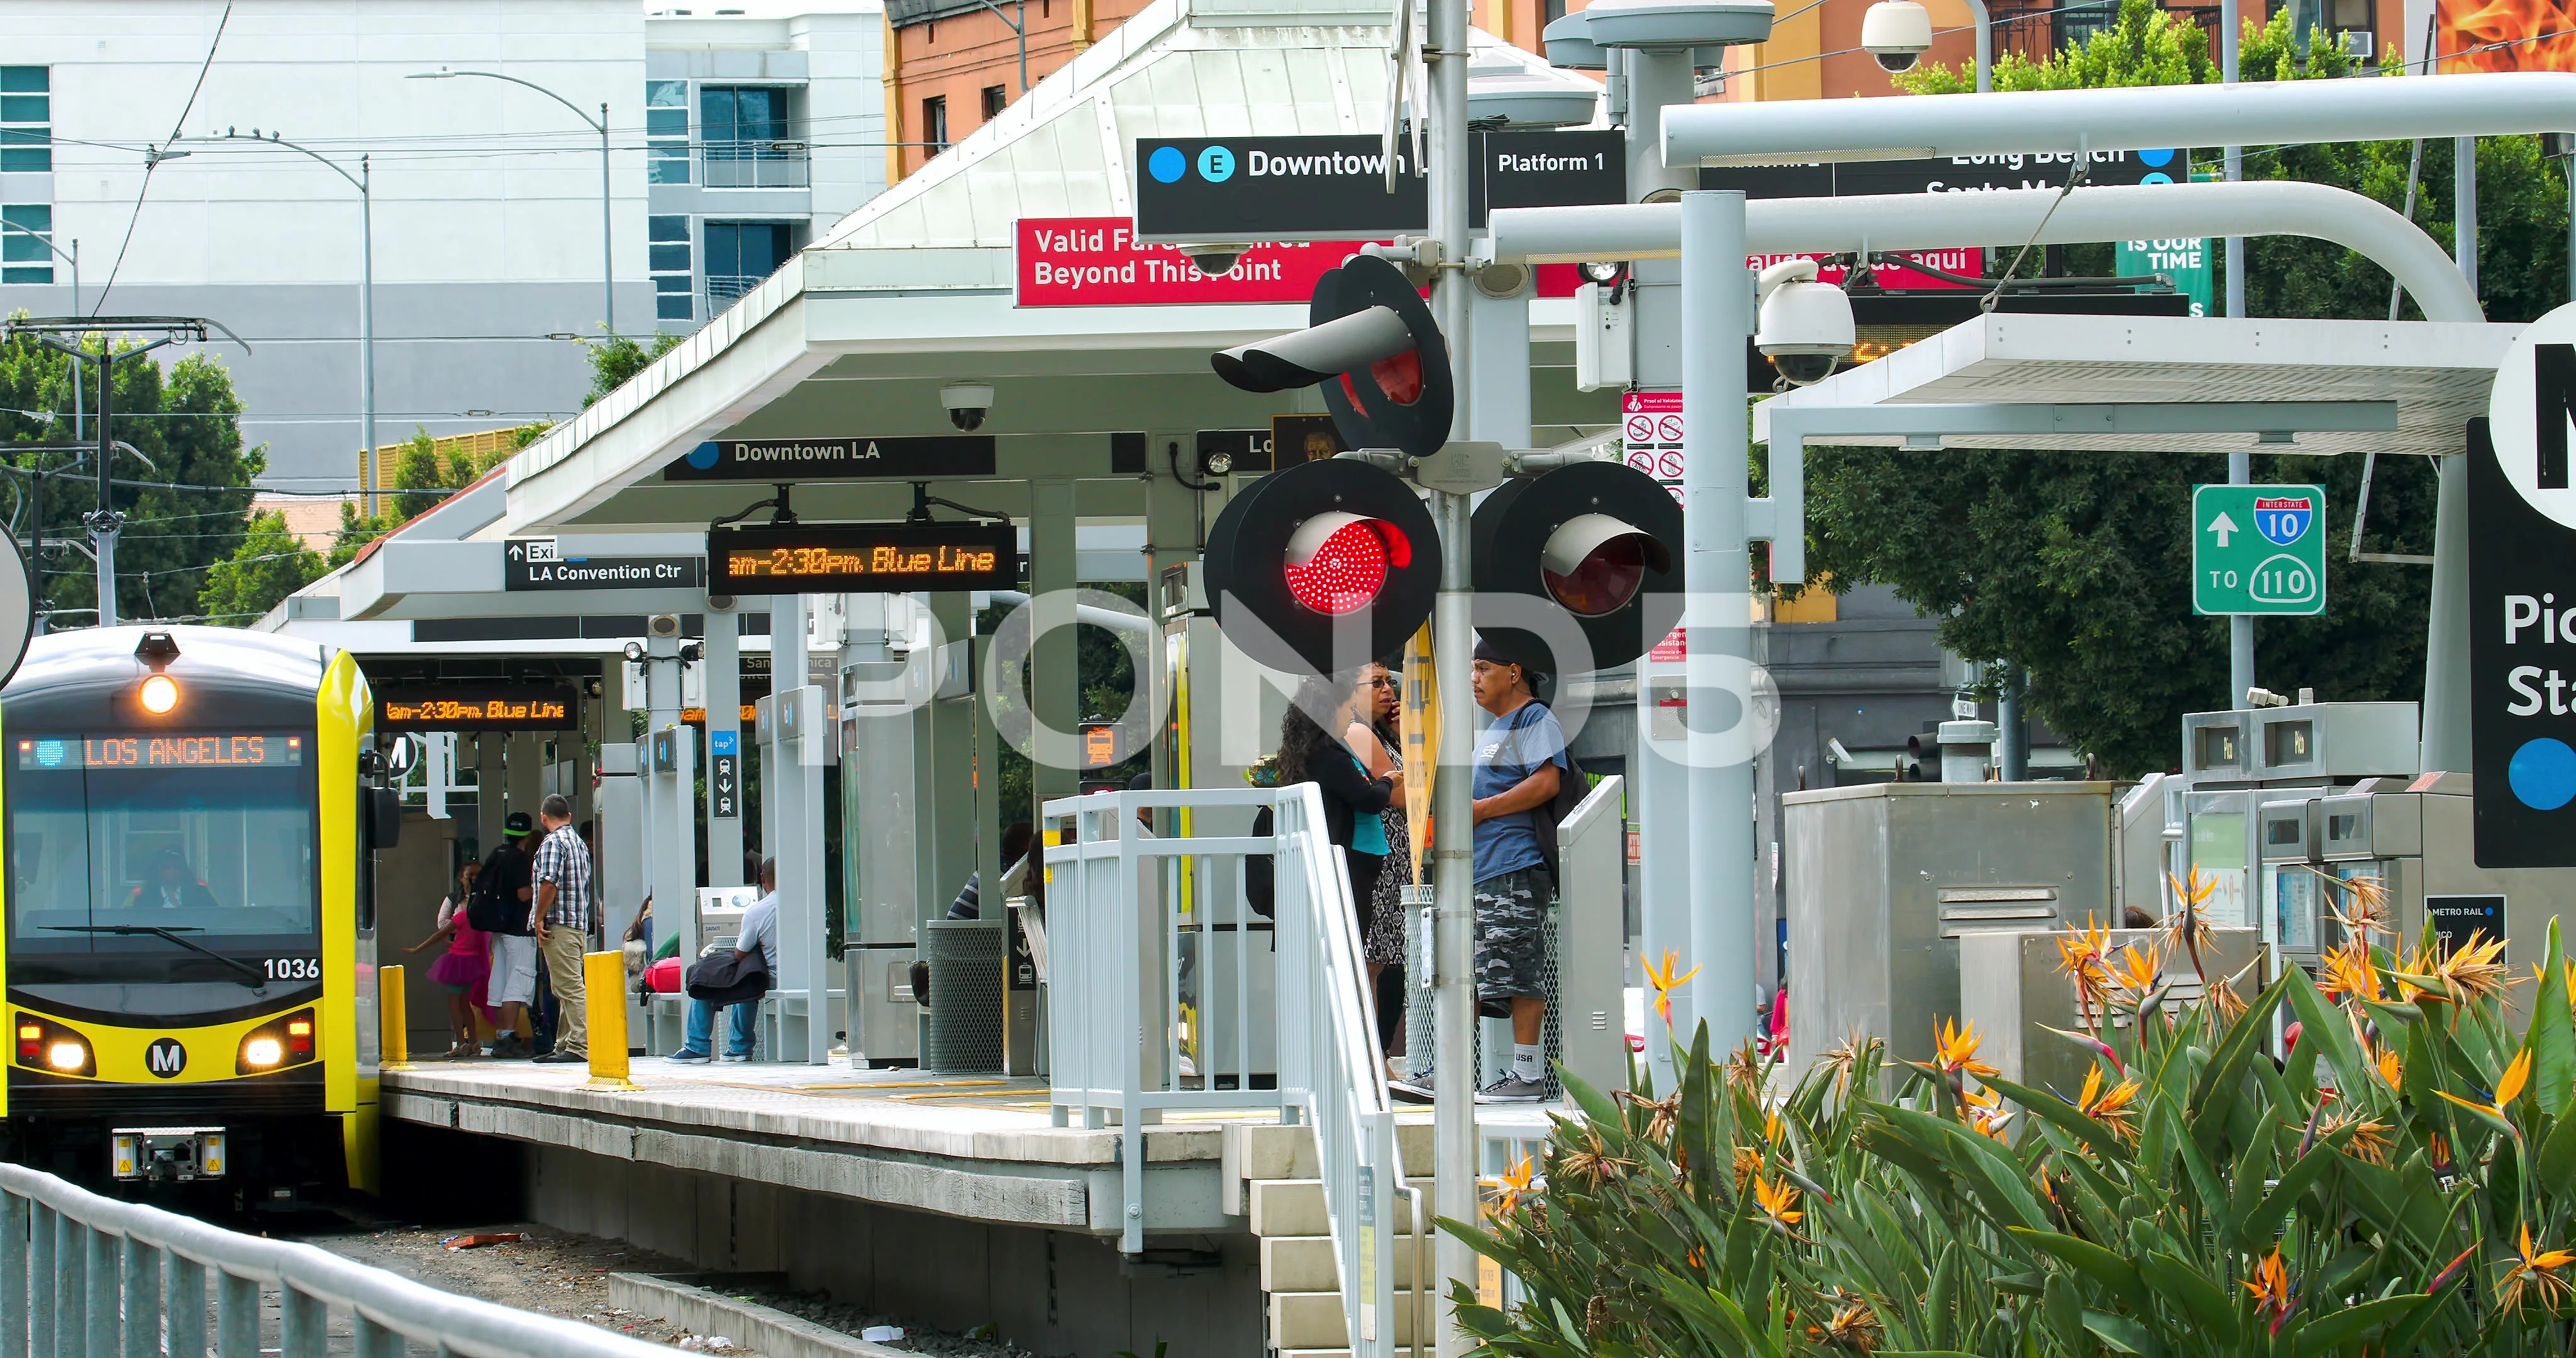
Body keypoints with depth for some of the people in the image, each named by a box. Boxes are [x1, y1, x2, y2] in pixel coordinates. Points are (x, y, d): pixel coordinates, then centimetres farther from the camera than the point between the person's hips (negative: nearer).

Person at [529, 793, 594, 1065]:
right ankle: (564, 1046, 16)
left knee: (569, 986, -12)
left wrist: (539, 919, -12)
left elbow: (549, 883, -20)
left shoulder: (553, 842, -10)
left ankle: (579, 1046, -17)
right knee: (566, 988, 13)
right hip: (580, 924, 9)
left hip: (559, 923, -9)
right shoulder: (580, 844, 18)